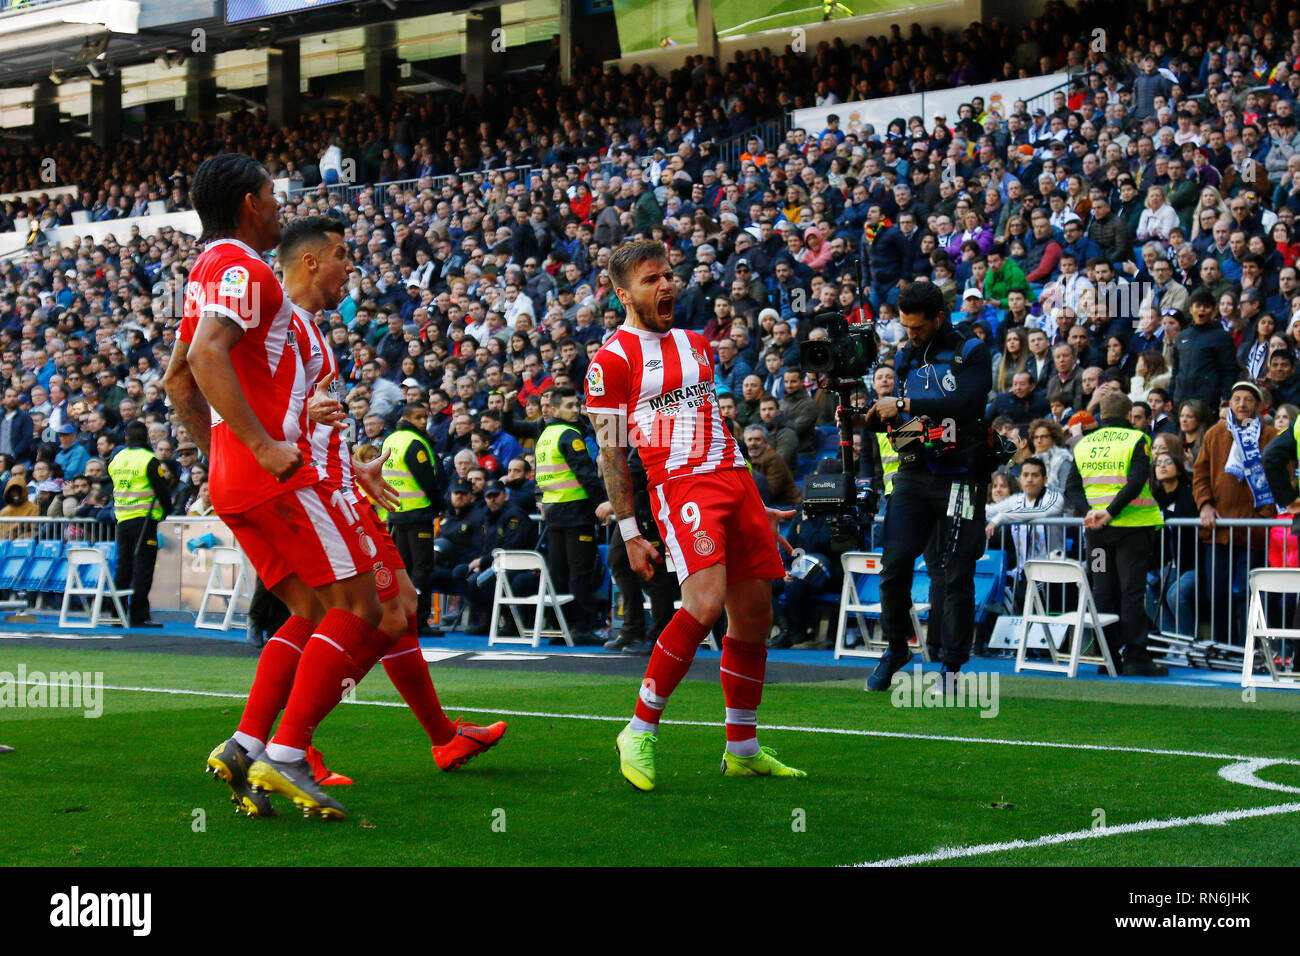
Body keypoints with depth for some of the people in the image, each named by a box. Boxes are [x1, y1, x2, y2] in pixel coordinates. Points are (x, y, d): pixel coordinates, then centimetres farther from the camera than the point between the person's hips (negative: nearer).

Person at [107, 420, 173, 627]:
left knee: (123, 566, 13)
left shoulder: (116, 459, 8)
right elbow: (163, 492, -9)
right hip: (144, 521, -6)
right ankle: (139, 616, -5)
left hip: (122, 520, 6)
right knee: (142, 568, -4)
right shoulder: (149, 461, -12)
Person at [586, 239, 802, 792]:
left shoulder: (696, 344, 21)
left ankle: (743, 751, 18)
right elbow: (610, 453, -3)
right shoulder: (613, 359, -2)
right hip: (680, 486, -7)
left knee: (754, 615, 5)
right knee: (705, 603, -25)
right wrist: (629, 533, -7)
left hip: (734, 478, 8)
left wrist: (754, 503, 26)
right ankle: (641, 731, -12)